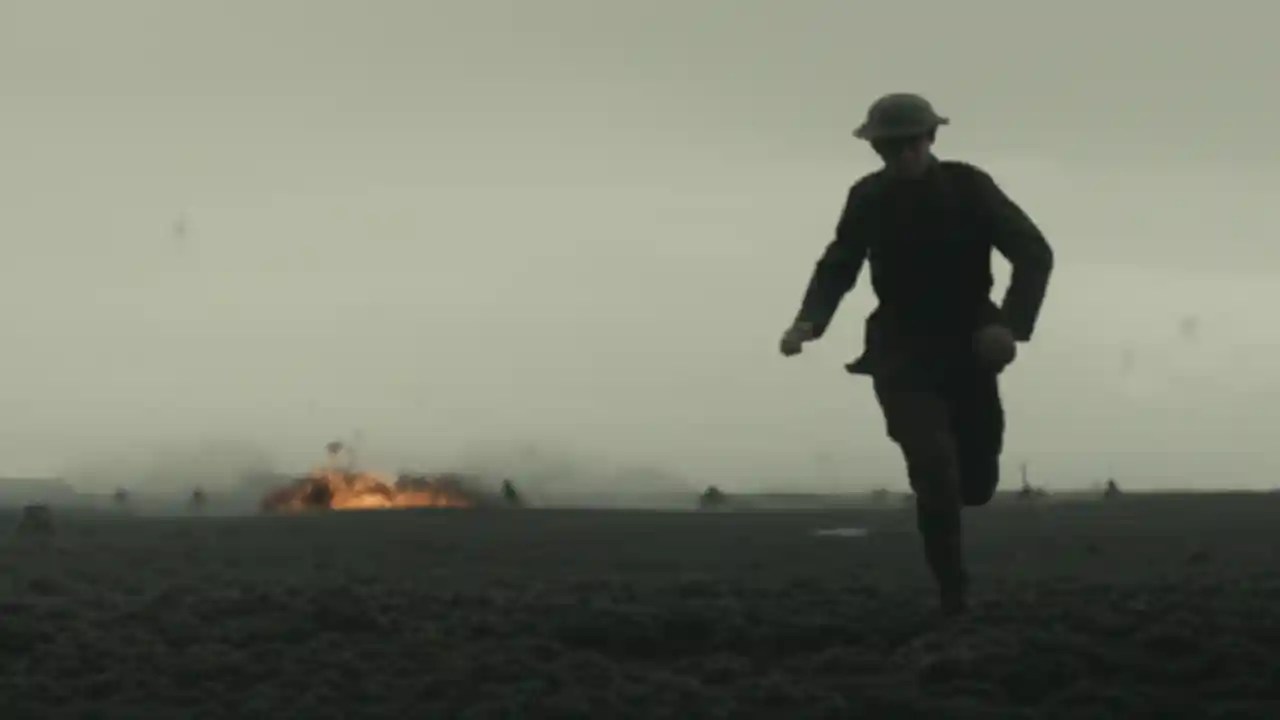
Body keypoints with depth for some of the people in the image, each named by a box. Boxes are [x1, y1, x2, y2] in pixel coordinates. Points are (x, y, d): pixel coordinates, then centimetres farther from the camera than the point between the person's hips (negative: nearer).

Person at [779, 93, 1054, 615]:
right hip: (903, 353, -1)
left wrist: (1011, 323, -26)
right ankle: (954, 598, -9)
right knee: (935, 471, -20)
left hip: (968, 348, 1)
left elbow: (1034, 254, -12)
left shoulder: (968, 186, -8)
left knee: (976, 484, 4)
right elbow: (839, 266, 5)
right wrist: (809, 321, -15)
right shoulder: (869, 197, -3)